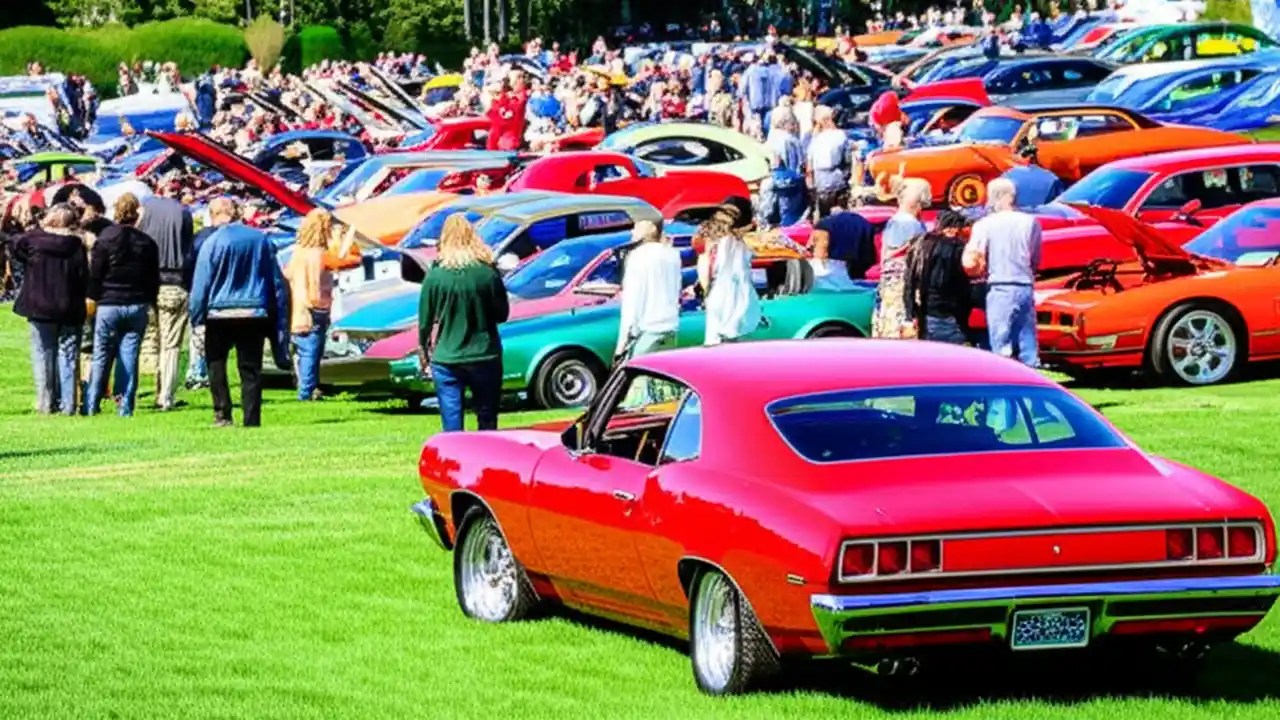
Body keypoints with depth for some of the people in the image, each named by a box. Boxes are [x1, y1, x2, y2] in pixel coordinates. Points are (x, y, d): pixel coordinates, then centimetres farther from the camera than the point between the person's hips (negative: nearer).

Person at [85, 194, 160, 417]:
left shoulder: (105, 239, -8)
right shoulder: (147, 243, 1)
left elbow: (95, 275, -6)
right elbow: (154, 279, 6)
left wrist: (92, 298, 5)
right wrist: (149, 301, 17)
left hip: (109, 305, -2)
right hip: (137, 306, 2)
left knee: (101, 357, 4)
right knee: (129, 356, 4)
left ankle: (91, 405, 6)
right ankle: (125, 405, 2)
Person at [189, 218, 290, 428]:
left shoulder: (213, 243, -7)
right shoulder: (262, 240, 5)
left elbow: (201, 283, -7)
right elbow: (277, 282, 10)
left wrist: (196, 316, 0)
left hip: (220, 314, -2)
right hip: (254, 314, 3)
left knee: (216, 364, 12)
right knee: (251, 369, 5)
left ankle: (222, 414, 2)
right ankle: (252, 419, -1)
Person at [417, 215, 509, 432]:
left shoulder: (436, 275, -8)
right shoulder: (488, 273, -7)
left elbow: (425, 320, -1)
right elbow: (502, 314, 2)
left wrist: (422, 349, 15)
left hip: (446, 359, -1)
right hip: (485, 357, 1)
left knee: (452, 428, 2)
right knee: (487, 424, 11)